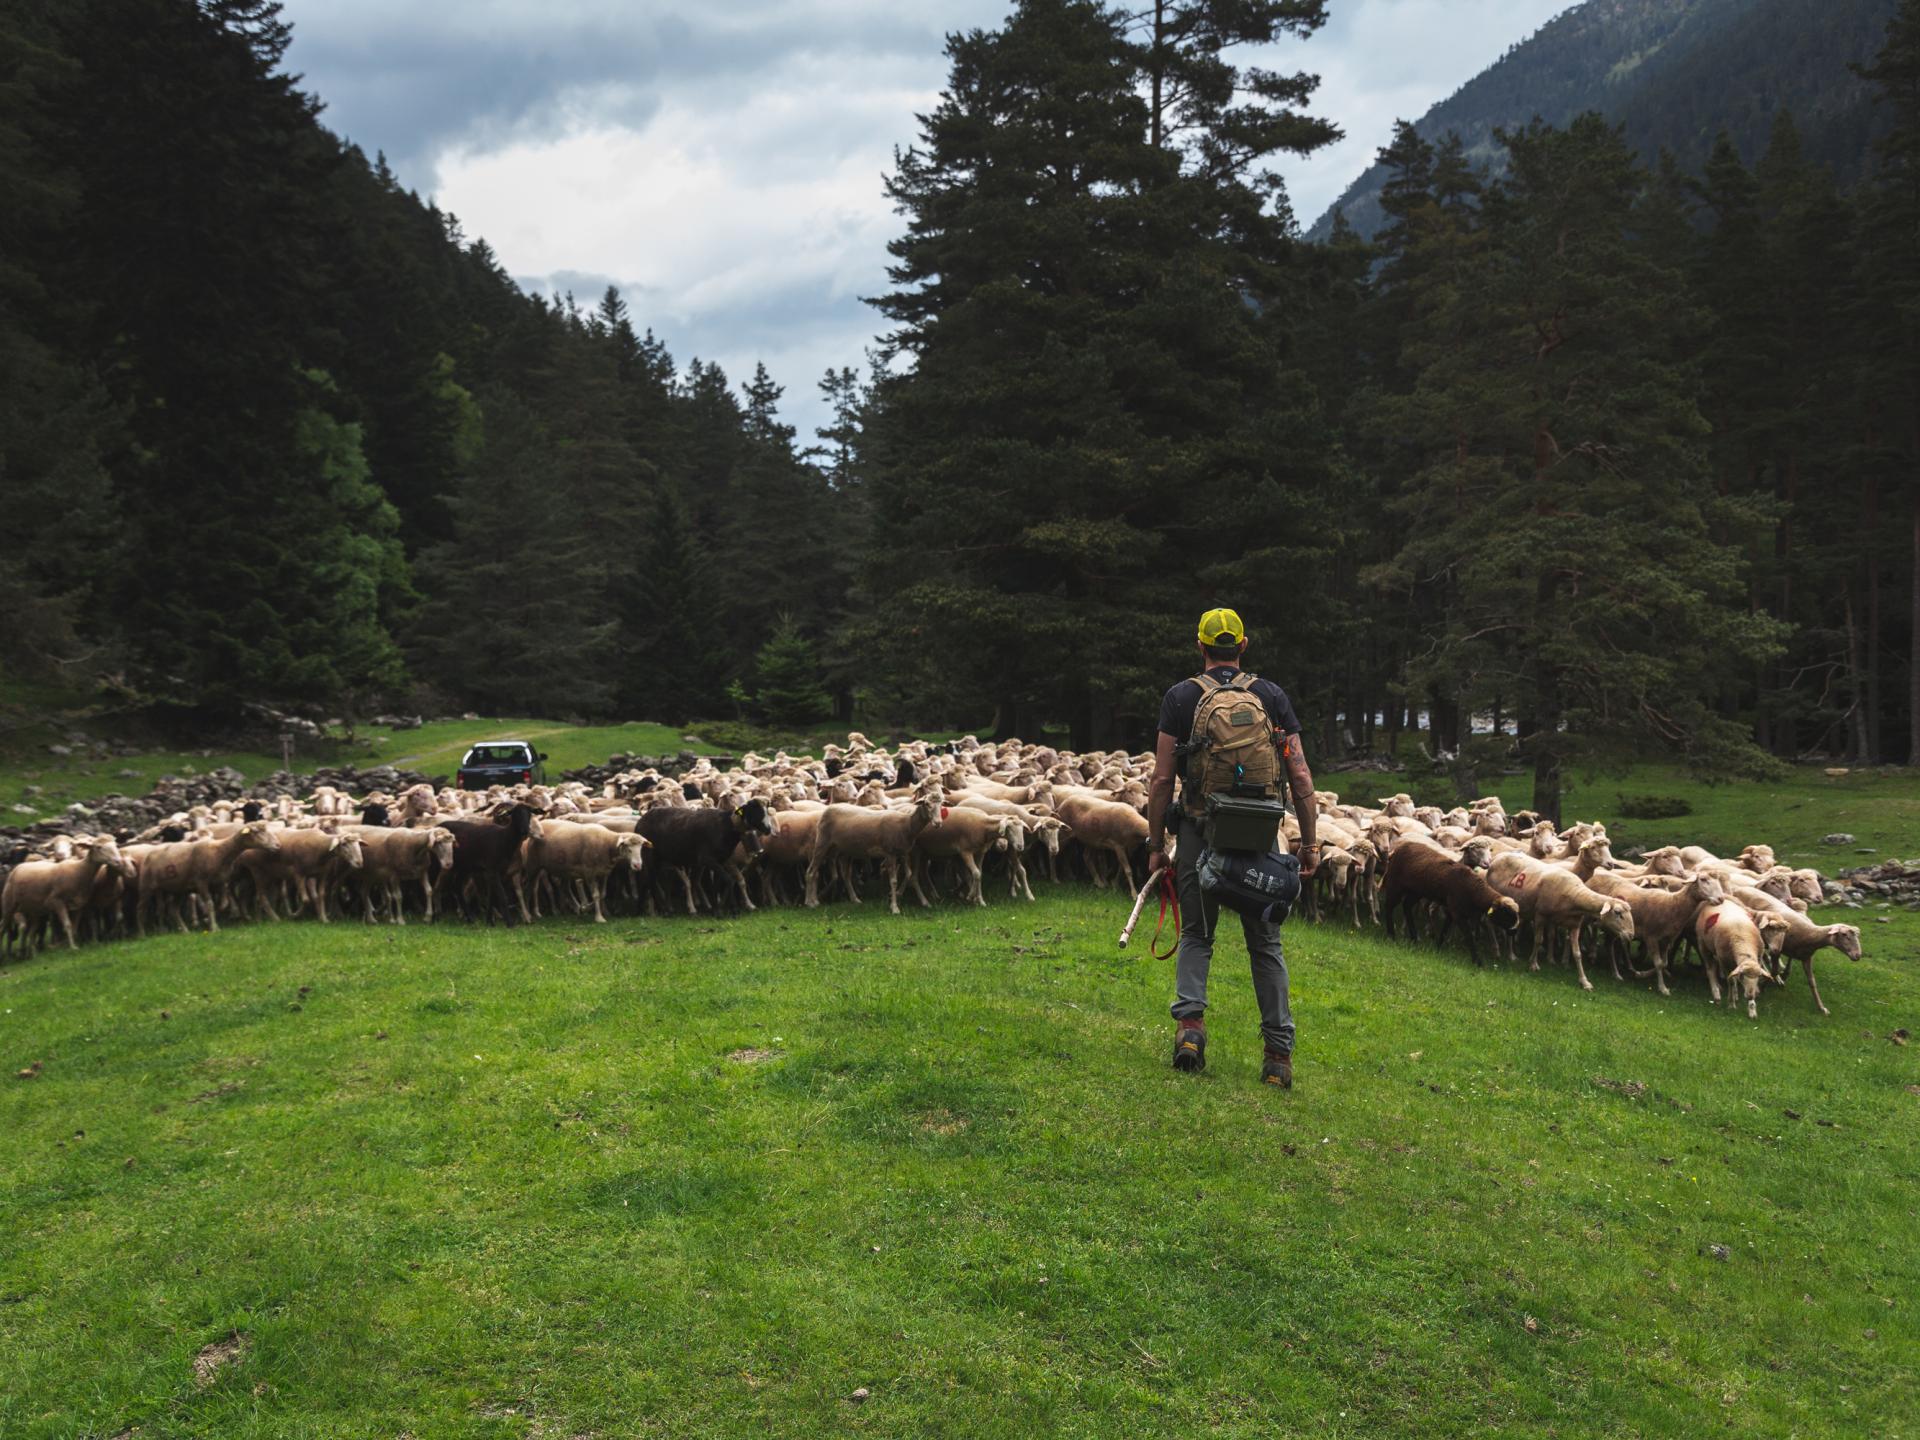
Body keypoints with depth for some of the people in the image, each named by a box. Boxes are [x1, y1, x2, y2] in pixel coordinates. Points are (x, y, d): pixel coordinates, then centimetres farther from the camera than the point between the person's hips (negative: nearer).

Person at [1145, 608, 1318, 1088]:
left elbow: (1162, 779, -2)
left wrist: (1156, 844, 4)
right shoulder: (1271, 696, 6)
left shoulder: (1181, 697, 2)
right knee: (1265, 943, 10)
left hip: (1201, 831, -1)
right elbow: (1300, 775, 2)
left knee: (1196, 935, 13)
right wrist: (1310, 841, 6)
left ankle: (1190, 1021, -8)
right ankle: (1279, 1052, 7)